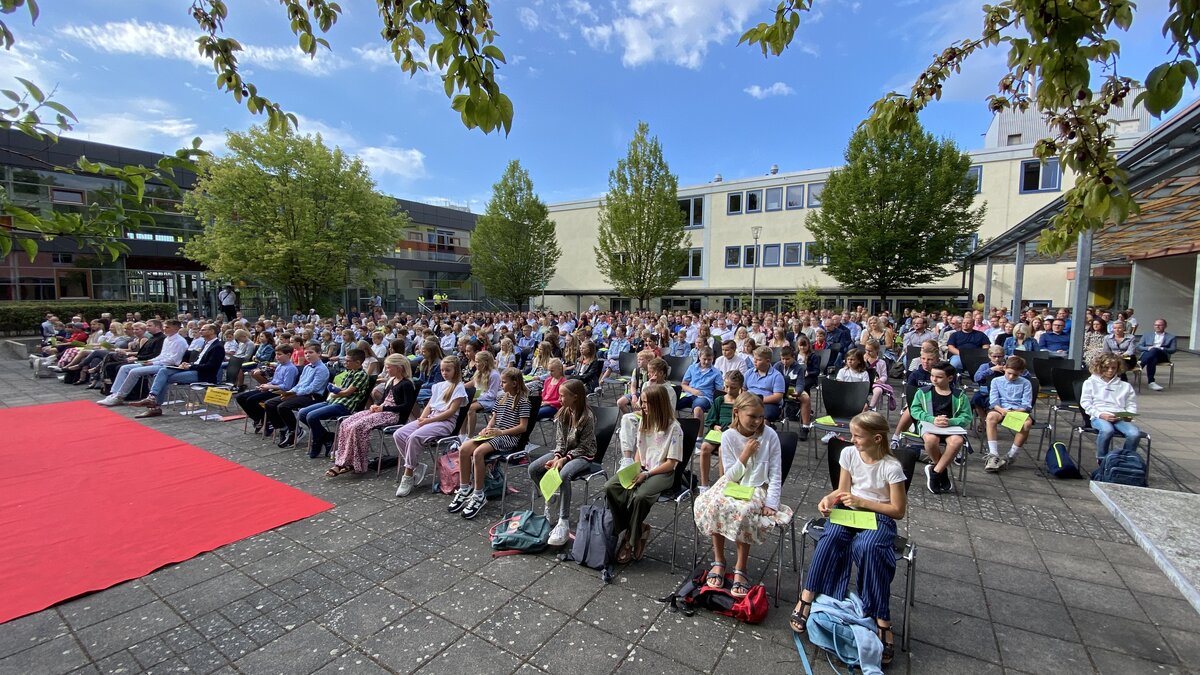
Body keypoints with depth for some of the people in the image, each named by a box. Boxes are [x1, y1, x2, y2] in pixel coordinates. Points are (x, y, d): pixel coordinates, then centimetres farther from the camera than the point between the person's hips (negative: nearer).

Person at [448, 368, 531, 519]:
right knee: (463, 449, -15)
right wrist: (488, 428, -1)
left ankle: (479, 496, -19)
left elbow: (523, 427, -12)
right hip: (494, 433, 8)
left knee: (478, 452, -31)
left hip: (510, 437, -8)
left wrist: (501, 432, -17)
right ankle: (464, 490, -4)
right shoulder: (502, 397, 17)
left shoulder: (522, 400, -7)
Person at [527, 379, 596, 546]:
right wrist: (556, 457, -15)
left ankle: (564, 523, -29)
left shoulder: (587, 417, -20)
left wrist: (564, 459, -23)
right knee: (533, 469, -11)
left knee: (564, 474, -36)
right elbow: (560, 440, 2)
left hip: (583, 455, -7)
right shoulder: (563, 413, 0)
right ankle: (550, 503, 8)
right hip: (563, 452, 7)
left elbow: (583, 446, -16)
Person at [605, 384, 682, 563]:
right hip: (641, 469, 6)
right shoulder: (643, 422, 8)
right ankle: (631, 530, -6)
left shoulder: (673, 428, -12)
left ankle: (632, 540, -8)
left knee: (639, 496, -33)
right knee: (610, 487, -18)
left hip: (662, 473, -6)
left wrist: (646, 474, -19)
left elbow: (671, 463, -12)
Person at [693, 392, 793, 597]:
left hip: (757, 488, -2)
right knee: (709, 506, -28)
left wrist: (771, 503, -14)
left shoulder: (770, 435, -9)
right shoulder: (728, 436, -8)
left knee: (743, 511, -34)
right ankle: (719, 562, -9)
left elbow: (775, 474, -5)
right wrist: (745, 455, -18)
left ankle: (740, 569, -15)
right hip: (731, 485, 2)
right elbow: (730, 476, -5)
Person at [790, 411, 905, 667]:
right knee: (830, 537, -28)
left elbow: (898, 510, -9)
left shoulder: (891, 467, -14)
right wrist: (828, 499, -13)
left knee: (866, 546, -35)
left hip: (879, 517, -3)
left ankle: (882, 622, -22)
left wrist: (861, 502, -16)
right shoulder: (848, 454, -1)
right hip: (849, 510, 4)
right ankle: (807, 599, -24)